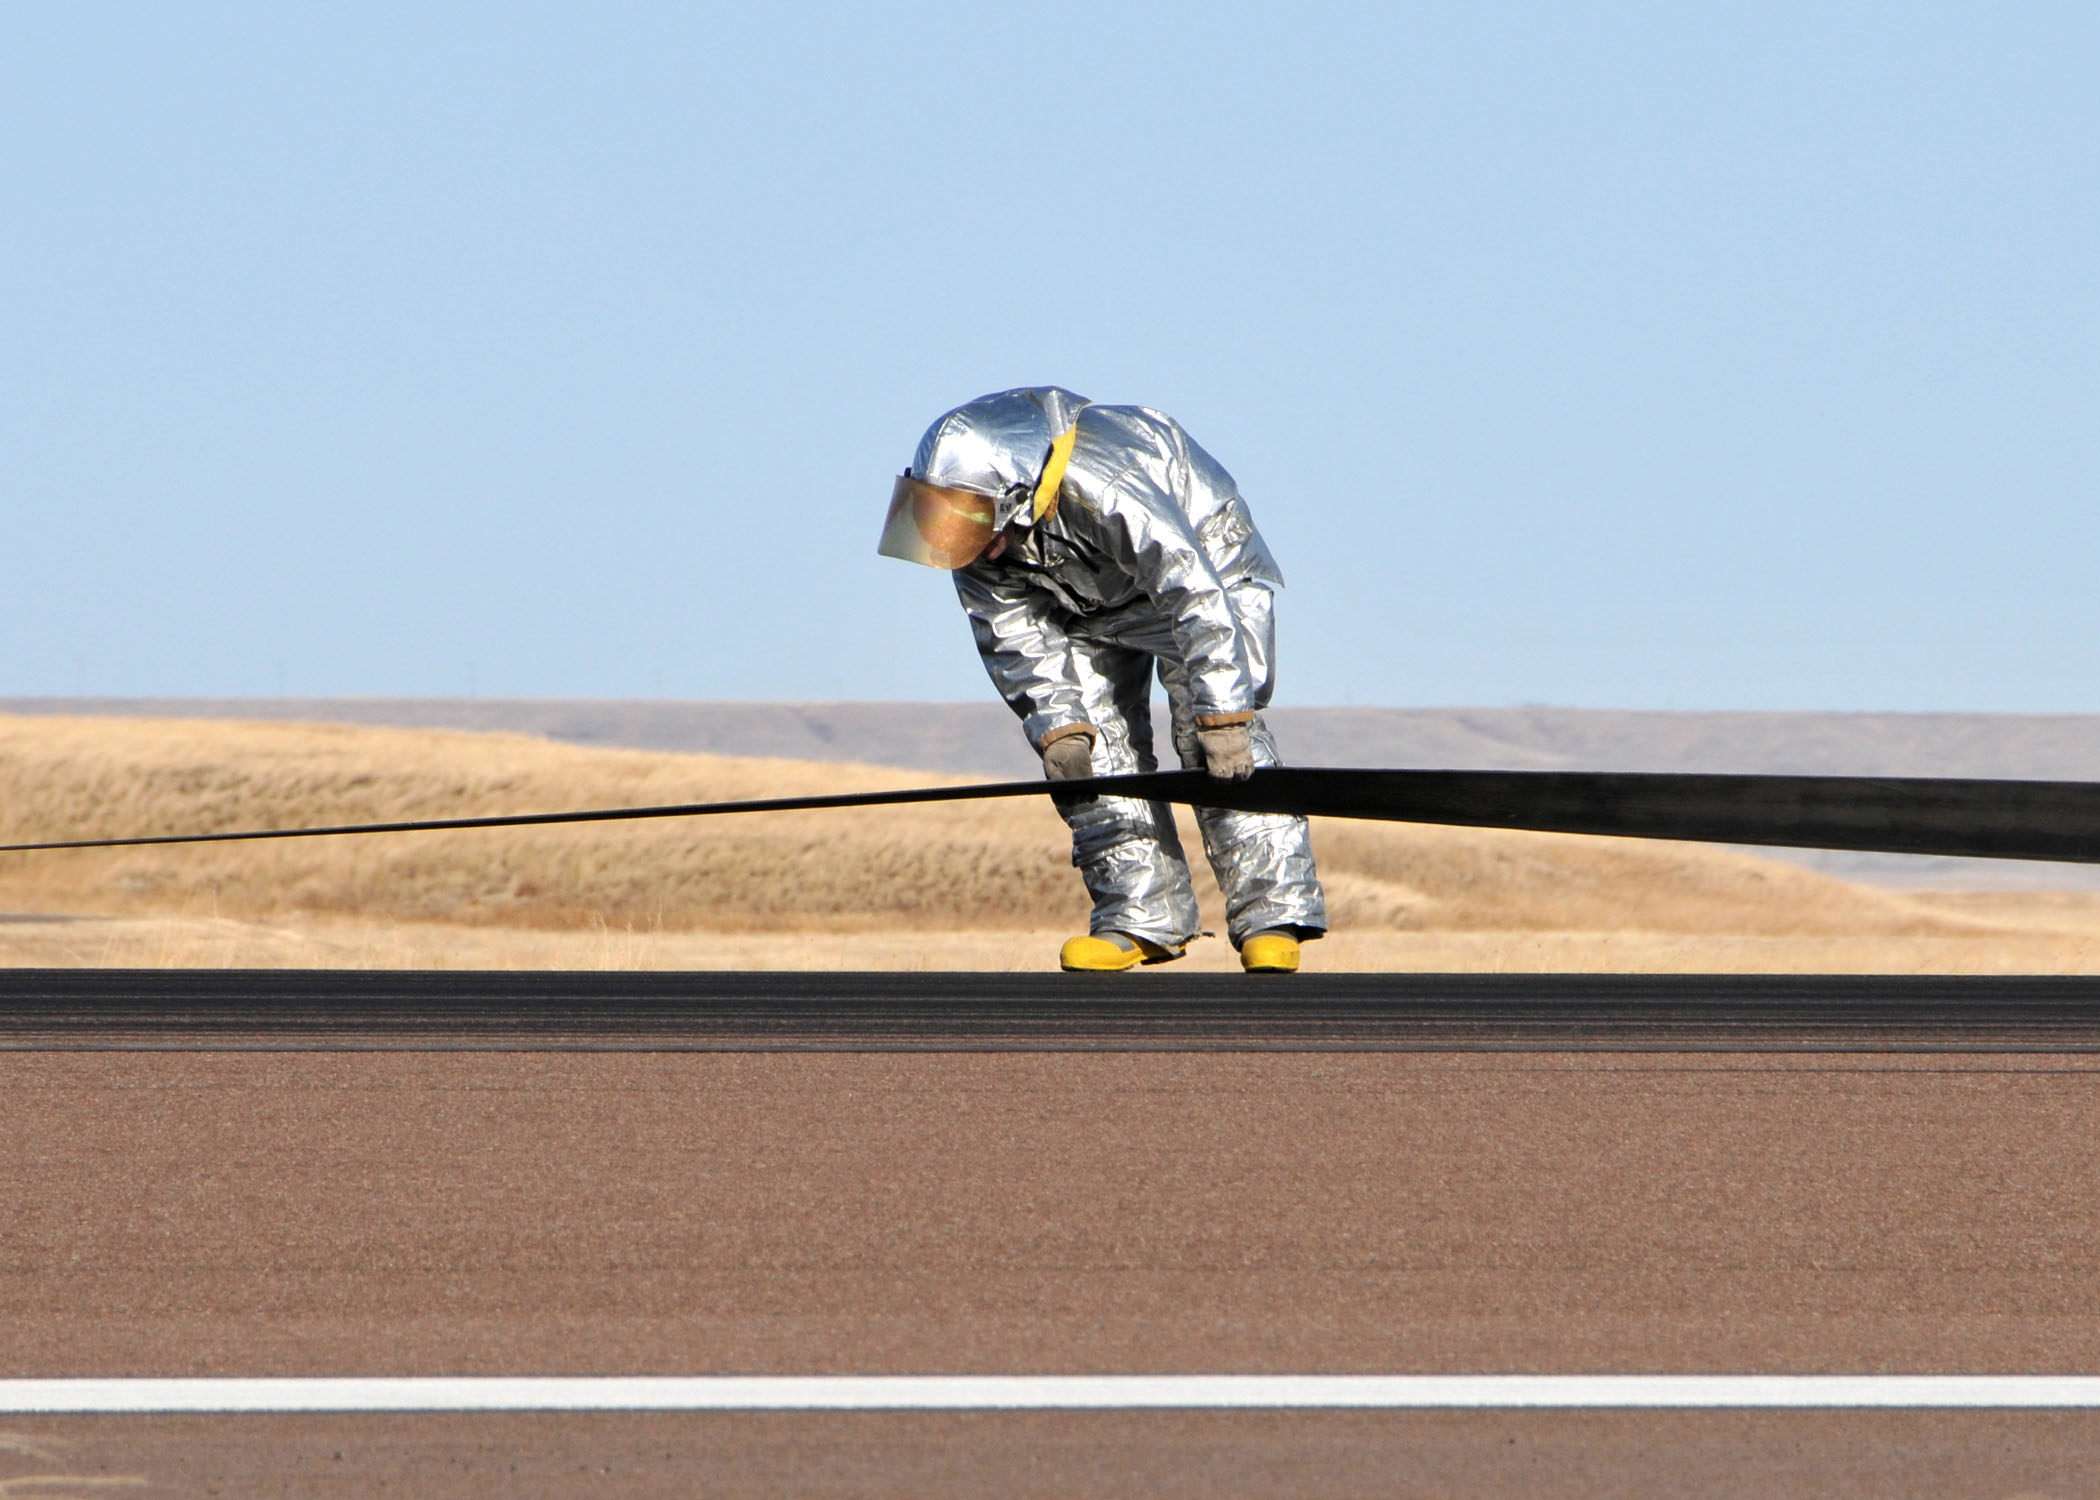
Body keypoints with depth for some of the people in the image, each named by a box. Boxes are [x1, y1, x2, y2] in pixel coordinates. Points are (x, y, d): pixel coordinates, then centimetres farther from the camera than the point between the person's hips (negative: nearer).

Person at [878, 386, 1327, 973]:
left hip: (1203, 563, -7)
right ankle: (1141, 916, 0)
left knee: (1219, 746, -19)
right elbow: (1014, 636, -11)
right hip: (1088, 602, 7)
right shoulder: (978, 532, -20)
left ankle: (1271, 913, -17)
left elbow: (1196, 598, -41)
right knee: (1094, 744, -5)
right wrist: (1057, 724, -23)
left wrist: (1221, 718, -42)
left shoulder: (1106, 489, -42)